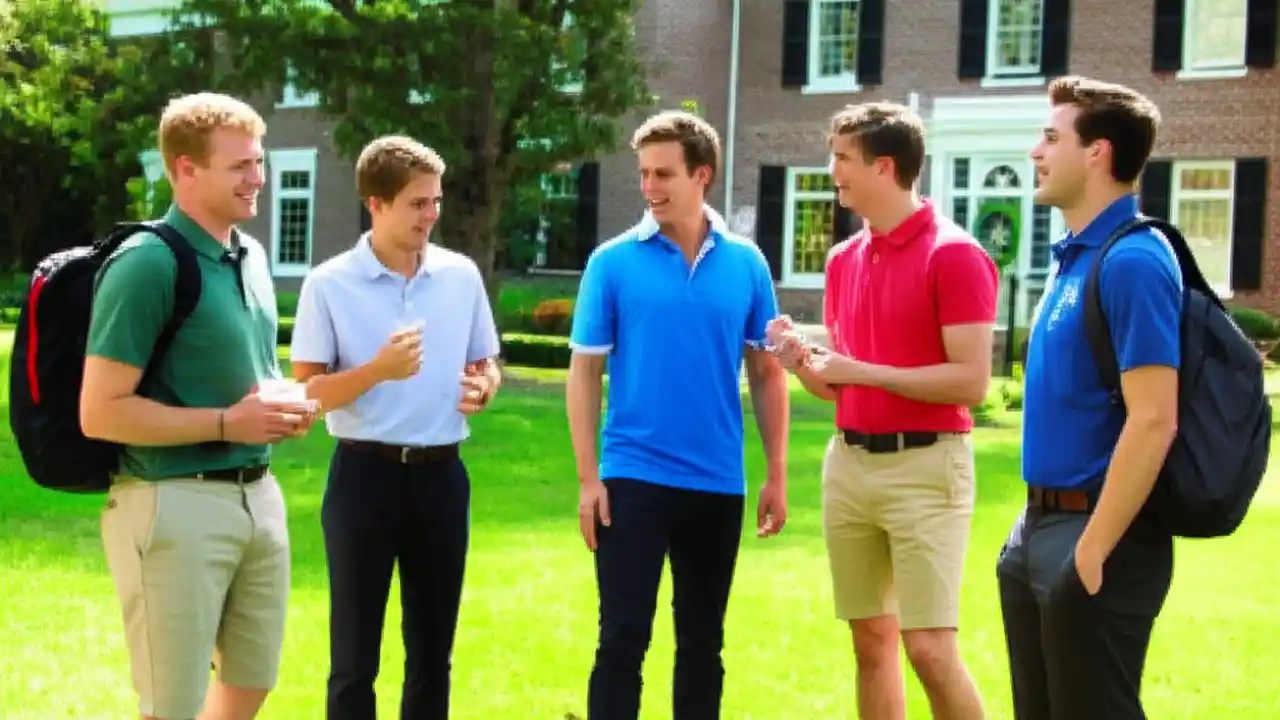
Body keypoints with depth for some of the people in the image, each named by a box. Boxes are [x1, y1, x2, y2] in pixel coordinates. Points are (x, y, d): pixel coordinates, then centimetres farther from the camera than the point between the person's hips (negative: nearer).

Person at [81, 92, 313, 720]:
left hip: (257, 494, 9)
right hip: (175, 504, -8)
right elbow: (100, 414, -19)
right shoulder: (148, 265, -16)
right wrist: (226, 424, -18)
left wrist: (280, 408, 3)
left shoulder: (251, 256, 11)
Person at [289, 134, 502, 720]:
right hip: (365, 474, -4)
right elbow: (306, 392, -7)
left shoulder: (461, 275, 5)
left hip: (441, 474, 4)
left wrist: (484, 388, -6)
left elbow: (485, 364, 16)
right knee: (354, 657, 2)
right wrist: (378, 369, -22)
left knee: (432, 651, 12)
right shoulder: (330, 284, -6)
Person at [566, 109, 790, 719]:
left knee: (702, 644, 12)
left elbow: (767, 373, 7)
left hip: (718, 484, 2)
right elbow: (584, 373, -1)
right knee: (622, 641, -2)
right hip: (633, 478, -2)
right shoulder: (613, 262, -3)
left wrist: (777, 475, 3)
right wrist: (588, 478, -7)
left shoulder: (746, 264, 3)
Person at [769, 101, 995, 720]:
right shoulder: (843, 259, 12)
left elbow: (971, 381, -17)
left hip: (924, 466, -7)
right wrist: (804, 363, -2)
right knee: (872, 642, 10)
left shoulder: (954, 254, -10)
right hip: (848, 464, 7)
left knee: (931, 649, -10)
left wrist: (862, 370, -15)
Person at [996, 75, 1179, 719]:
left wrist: (1092, 549, -23)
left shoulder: (1132, 261, -17)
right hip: (1041, 527, 9)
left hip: (1094, 537, -9)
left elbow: (1153, 421, -24)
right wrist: (1039, 522, 17)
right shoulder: (1076, 256, 11)